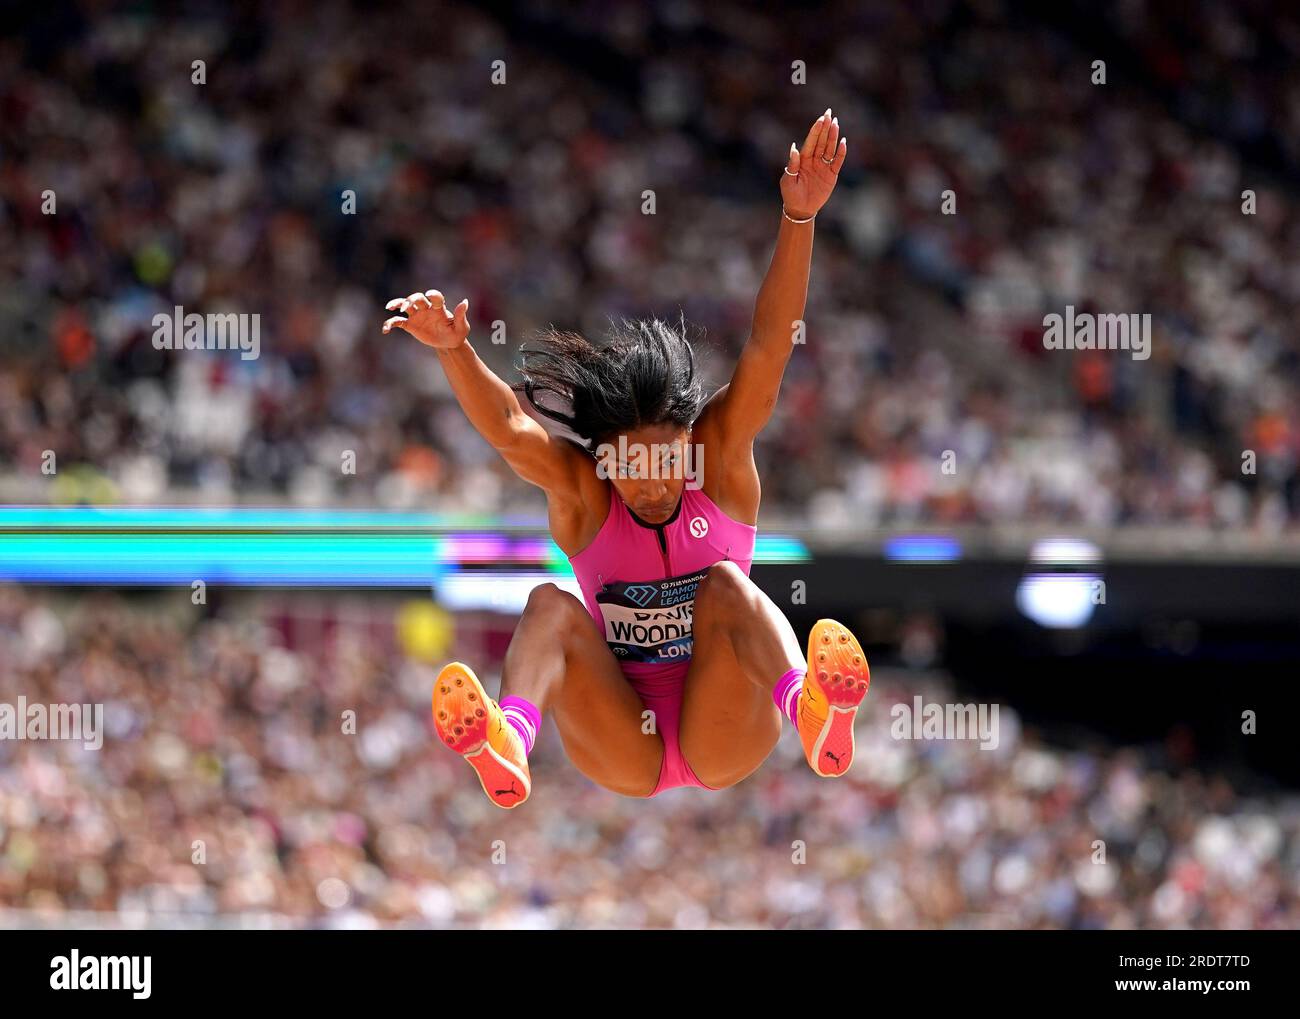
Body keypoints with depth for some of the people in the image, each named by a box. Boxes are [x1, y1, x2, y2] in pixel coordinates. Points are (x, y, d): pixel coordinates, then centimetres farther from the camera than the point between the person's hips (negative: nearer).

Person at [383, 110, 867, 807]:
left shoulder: (720, 461, -2)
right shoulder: (579, 490, -2)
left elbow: (768, 348, -13)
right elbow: (505, 426, -19)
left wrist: (798, 218, -24)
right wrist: (453, 351, -38)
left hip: (725, 743, -1)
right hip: (627, 758, 1)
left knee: (726, 584, -24)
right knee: (550, 607, -22)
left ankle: (813, 711, -53)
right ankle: (505, 748, -53)